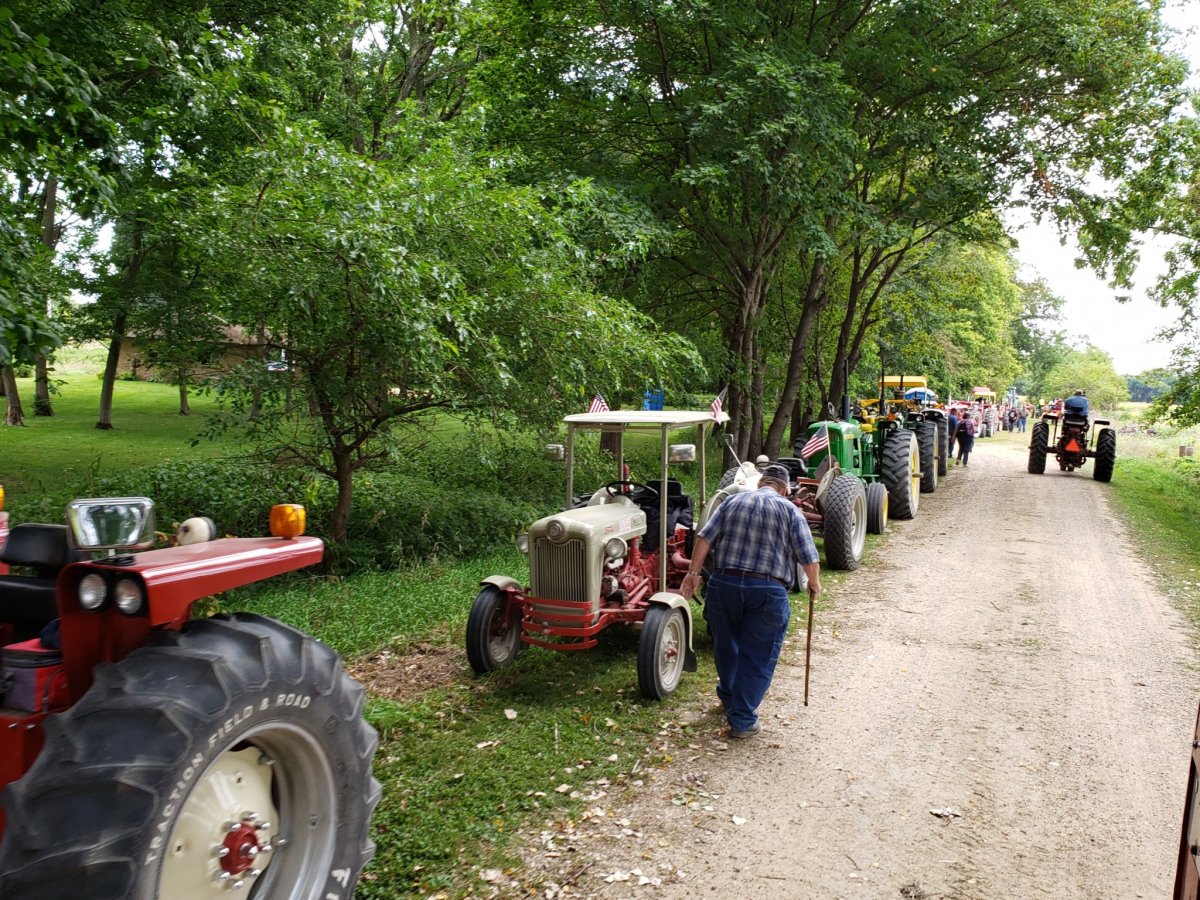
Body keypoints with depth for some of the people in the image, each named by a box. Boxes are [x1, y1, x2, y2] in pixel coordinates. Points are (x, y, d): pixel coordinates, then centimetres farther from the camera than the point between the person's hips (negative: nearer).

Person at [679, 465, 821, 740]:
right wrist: (814, 583, 15)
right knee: (757, 658, 7)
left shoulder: (732, 502, 11)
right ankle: (742, 720, 8)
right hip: (768, 591, -3)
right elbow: (809, 558, -2)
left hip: (724, 583, 3)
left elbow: (705, 537, 0)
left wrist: (693, 573, 0)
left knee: (726, 647, 22)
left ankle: (729, 697, 44)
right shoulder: (790, 511, 3)